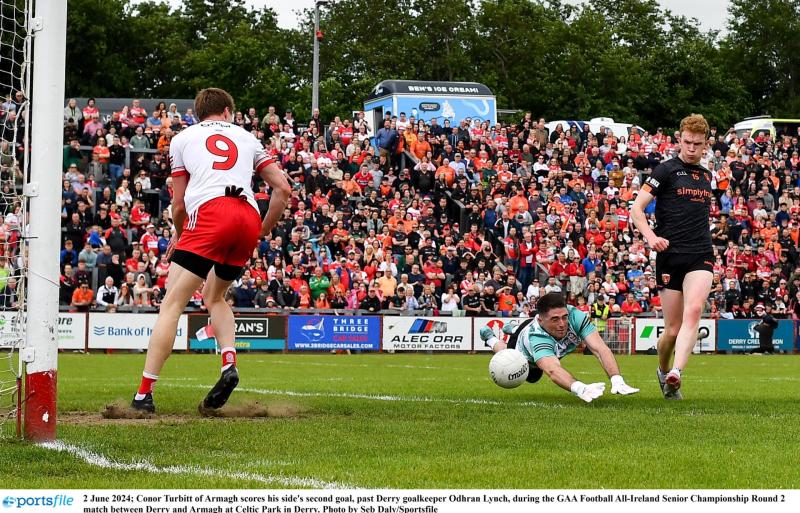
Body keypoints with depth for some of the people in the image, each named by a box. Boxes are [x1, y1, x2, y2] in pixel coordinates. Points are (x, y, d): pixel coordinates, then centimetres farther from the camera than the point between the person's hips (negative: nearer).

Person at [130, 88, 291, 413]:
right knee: (214, 296, 26)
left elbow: (179, 203, 20)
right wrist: (263, 233, 31)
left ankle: (144, 395, -12)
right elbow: (283, 189, 20)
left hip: (210, 212, -4)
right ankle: (229, 365, 2)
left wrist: (178, 237, 39)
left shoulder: (182, 138, 22)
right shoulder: (246, 138, 29)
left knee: (172, 303, -4)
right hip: (249, 218, 4)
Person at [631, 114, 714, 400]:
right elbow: (636, 208, -5)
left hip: (701, 255, 3)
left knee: (693, 310, -24)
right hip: (670, 256, -3)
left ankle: (676, 372, -37)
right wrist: (651, 236, -20)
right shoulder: (666, 170, 0)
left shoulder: (706, 175, 18)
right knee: (673, 330, 0)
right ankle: (663, 371, 29)